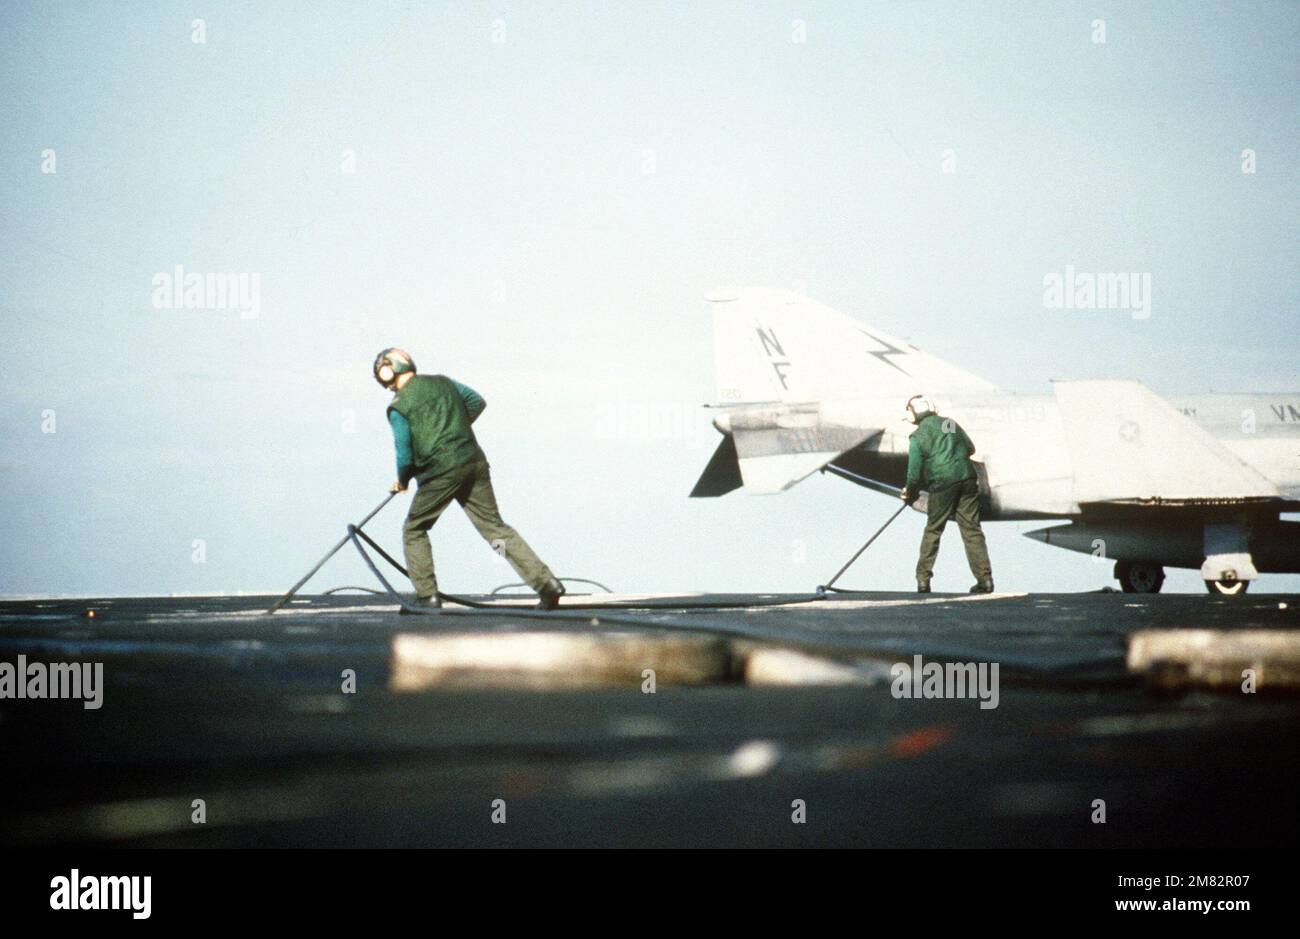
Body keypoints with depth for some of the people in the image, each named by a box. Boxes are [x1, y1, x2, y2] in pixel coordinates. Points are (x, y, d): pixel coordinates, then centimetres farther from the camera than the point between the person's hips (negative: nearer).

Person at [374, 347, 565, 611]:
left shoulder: (398, 407, -2)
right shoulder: (442, 382, 15)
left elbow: (405, 453, -5)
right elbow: (477, 402, 19)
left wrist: (402, 481, 14)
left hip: (440, 471, -6)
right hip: (474, 461, 6)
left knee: (414, 530, 12)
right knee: (495, 526, 8)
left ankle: (427, 596, 5)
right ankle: (547, 583, -1)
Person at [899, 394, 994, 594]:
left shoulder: (918, 436, -1)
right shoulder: (951, 423, 13)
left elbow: (915, 472, -2)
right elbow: (970, 448, 23)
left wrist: (910, 494, 14)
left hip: (942, 483, -4)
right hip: (967, 479, 4)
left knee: (932, 531, 11)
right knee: (972, 529, 4)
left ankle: (923, 579, 12)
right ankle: (985, 579, -2)